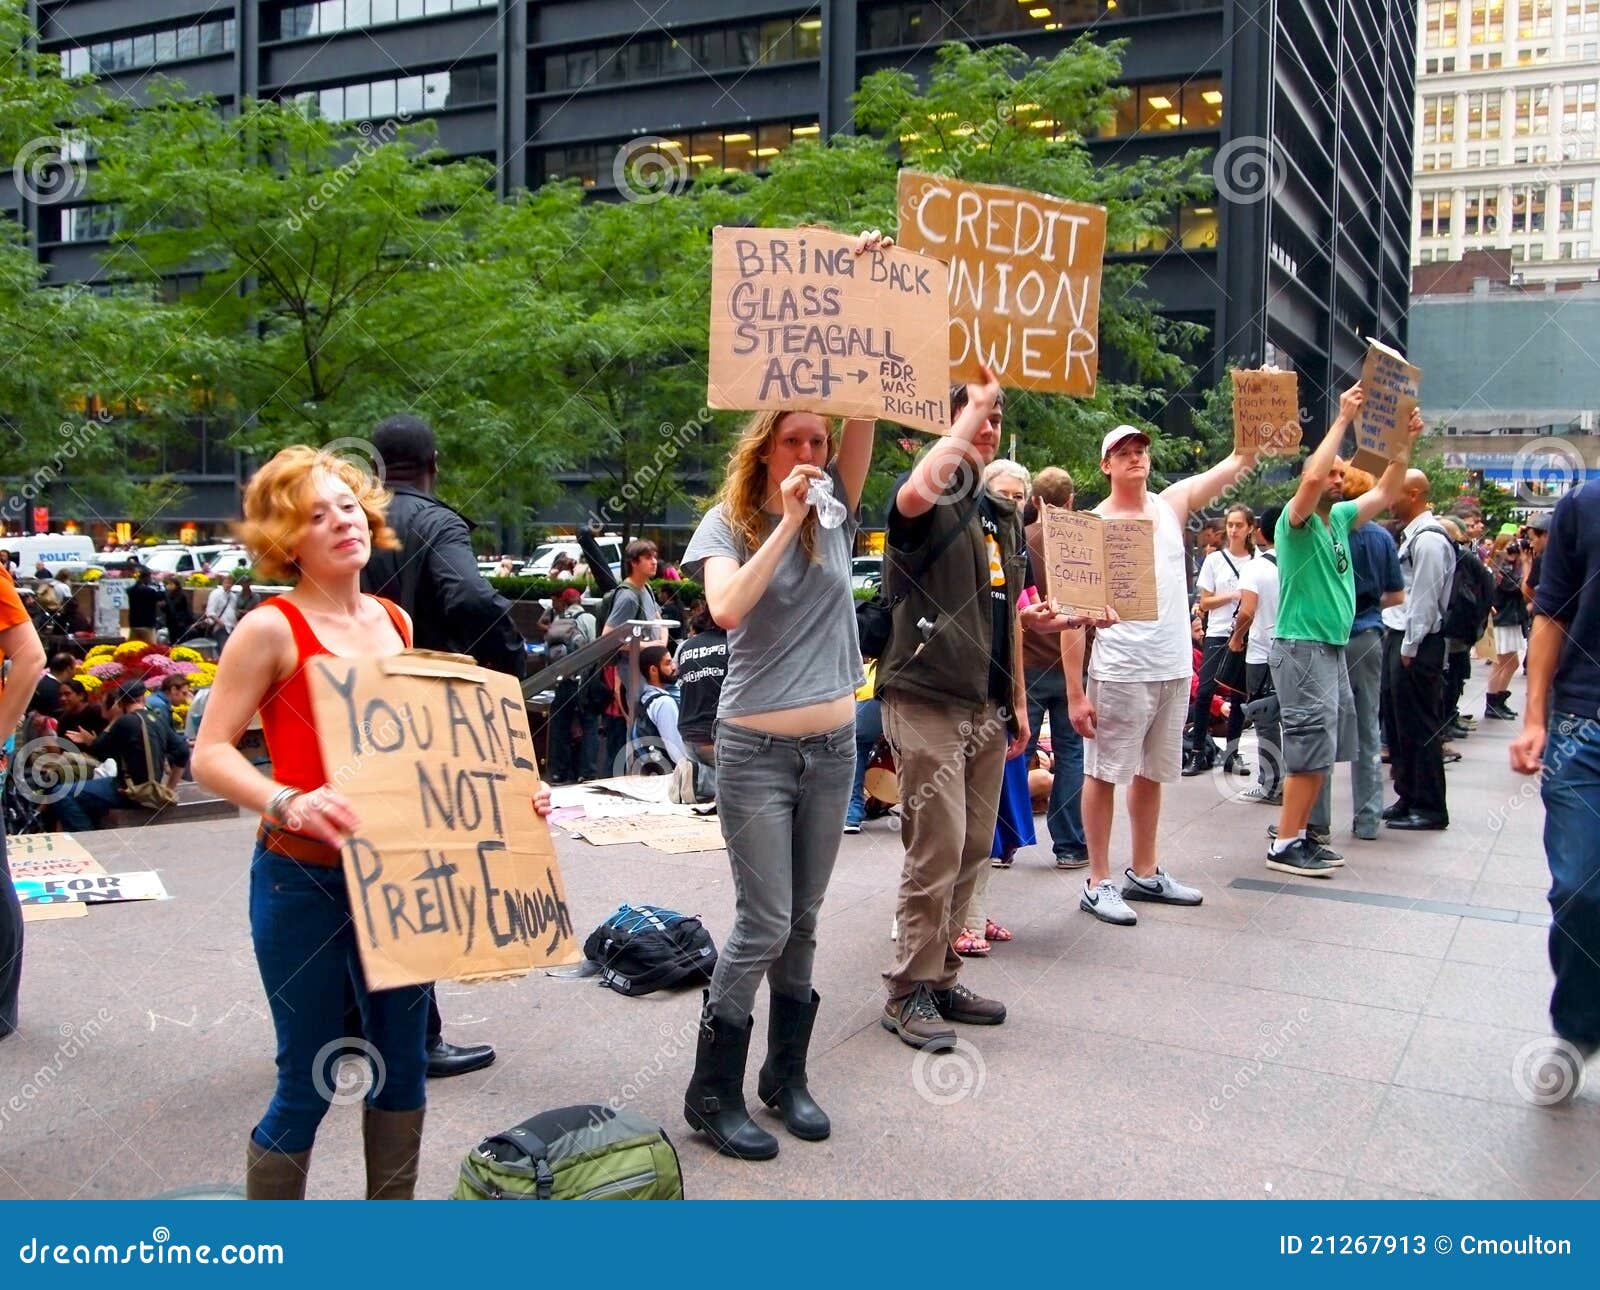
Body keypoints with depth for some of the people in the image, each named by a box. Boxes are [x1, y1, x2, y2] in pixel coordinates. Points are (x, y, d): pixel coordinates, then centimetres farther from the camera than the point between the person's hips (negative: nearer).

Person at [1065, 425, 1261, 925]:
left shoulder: (1173, 503, 8)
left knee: (1152, 772, 15)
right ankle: (1098, 882, 8)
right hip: (1120, 672, -6)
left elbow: (1241, 458, 7)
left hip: (1174, 669, 6)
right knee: (1104, 774, 0)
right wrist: (1075, 692, -13)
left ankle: (1145, 873, 27)